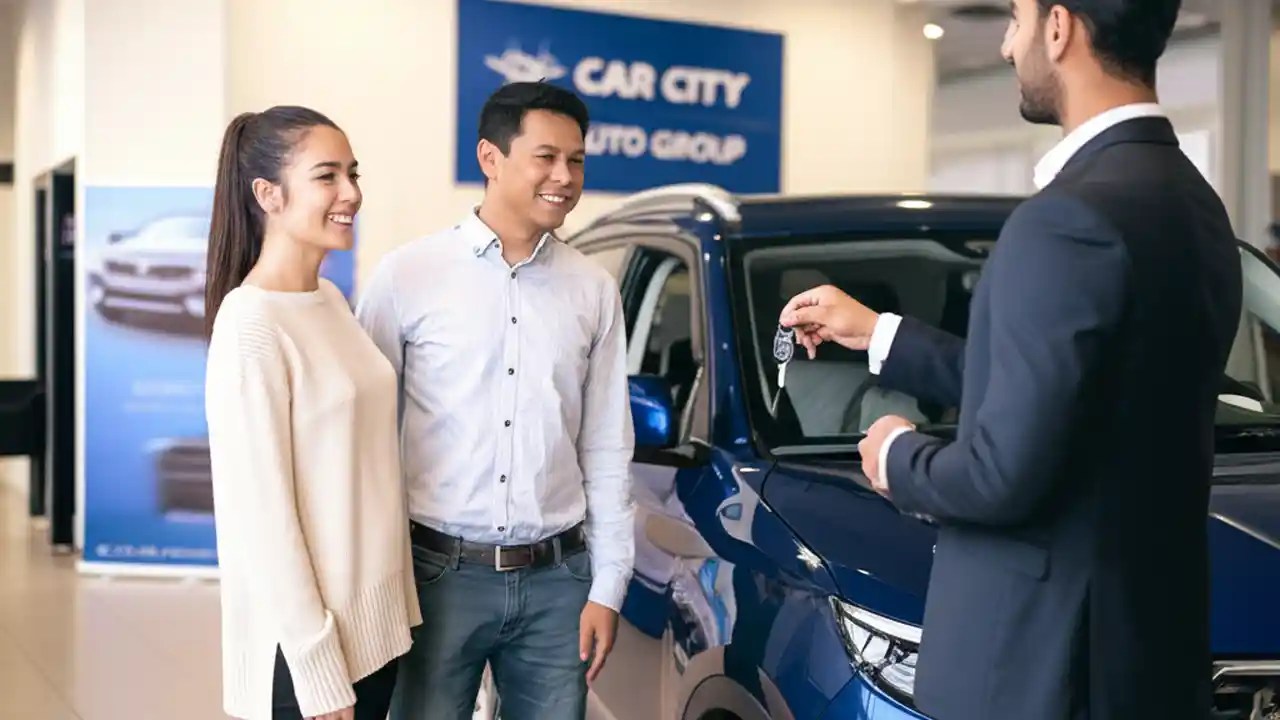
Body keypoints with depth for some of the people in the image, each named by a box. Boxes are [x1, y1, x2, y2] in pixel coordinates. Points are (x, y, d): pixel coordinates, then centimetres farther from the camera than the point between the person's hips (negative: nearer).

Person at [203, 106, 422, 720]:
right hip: (303, 645, -7)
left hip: (373, 624, 8)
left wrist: (400, 603, 10)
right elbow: (264, 514, -19)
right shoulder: (250, 328, -17)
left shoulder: (331, 302, 7)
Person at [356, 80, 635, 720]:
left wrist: (607, 587, 4)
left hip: (557, 578, 3)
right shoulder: (407, 276, -3)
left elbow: (607, 450, 8)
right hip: (442, 572, -2)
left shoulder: (594, 289, 6)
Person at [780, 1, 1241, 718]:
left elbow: (1005, 477, -23)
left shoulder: (1072, 217, -22)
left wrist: (898, 457, -3)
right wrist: (878, 333, 22)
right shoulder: (1190, 201, 8)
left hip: (1045, 657, -9)